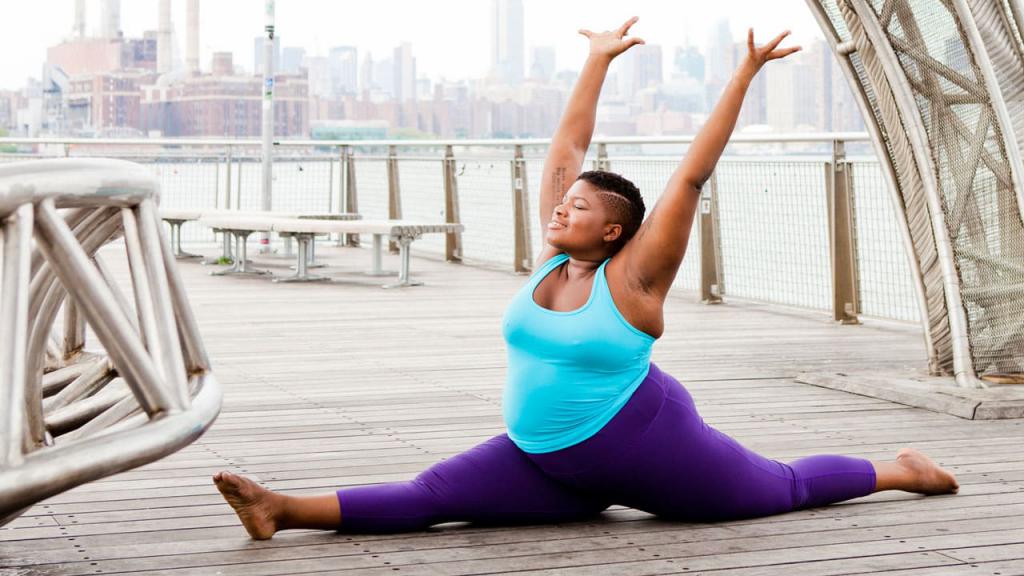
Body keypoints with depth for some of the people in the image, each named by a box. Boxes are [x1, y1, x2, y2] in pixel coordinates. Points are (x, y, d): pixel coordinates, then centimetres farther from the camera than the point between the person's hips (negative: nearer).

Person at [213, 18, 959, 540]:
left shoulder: (633, 276, -14)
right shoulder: (554, 258, 3)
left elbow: (692, 175, -18)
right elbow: (565, 151, 8)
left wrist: (744, 77, -20)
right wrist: (598, 62, 14)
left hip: (641, 446, -5)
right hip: (550, 464, 5)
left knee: (785, 489, 13)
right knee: (428, 497, -11)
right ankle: (284, 509, -23)